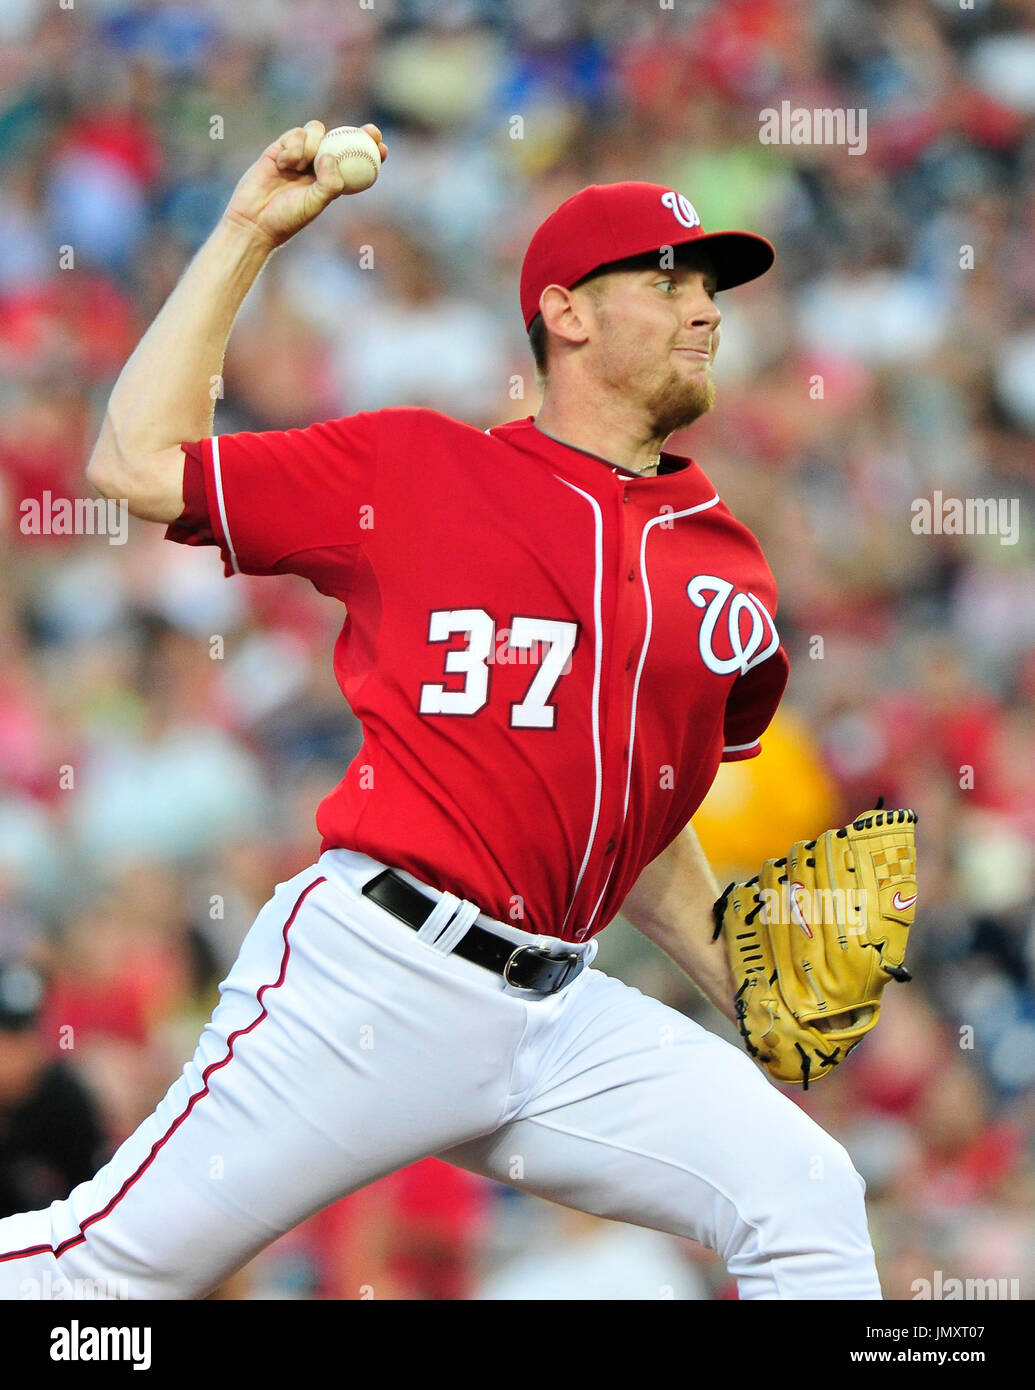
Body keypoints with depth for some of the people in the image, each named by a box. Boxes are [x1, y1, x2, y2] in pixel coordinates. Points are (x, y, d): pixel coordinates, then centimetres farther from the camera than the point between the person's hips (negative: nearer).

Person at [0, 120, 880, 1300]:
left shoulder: (729, 566, 18)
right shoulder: (413, 468, 6)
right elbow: (136, 464, 3)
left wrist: (747, 986, 15)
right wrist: (247, 233, 7)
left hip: (560, 1015, 5)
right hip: (377, 972, -5)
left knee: (807, 1203, -7)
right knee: (122, 1258, -10)